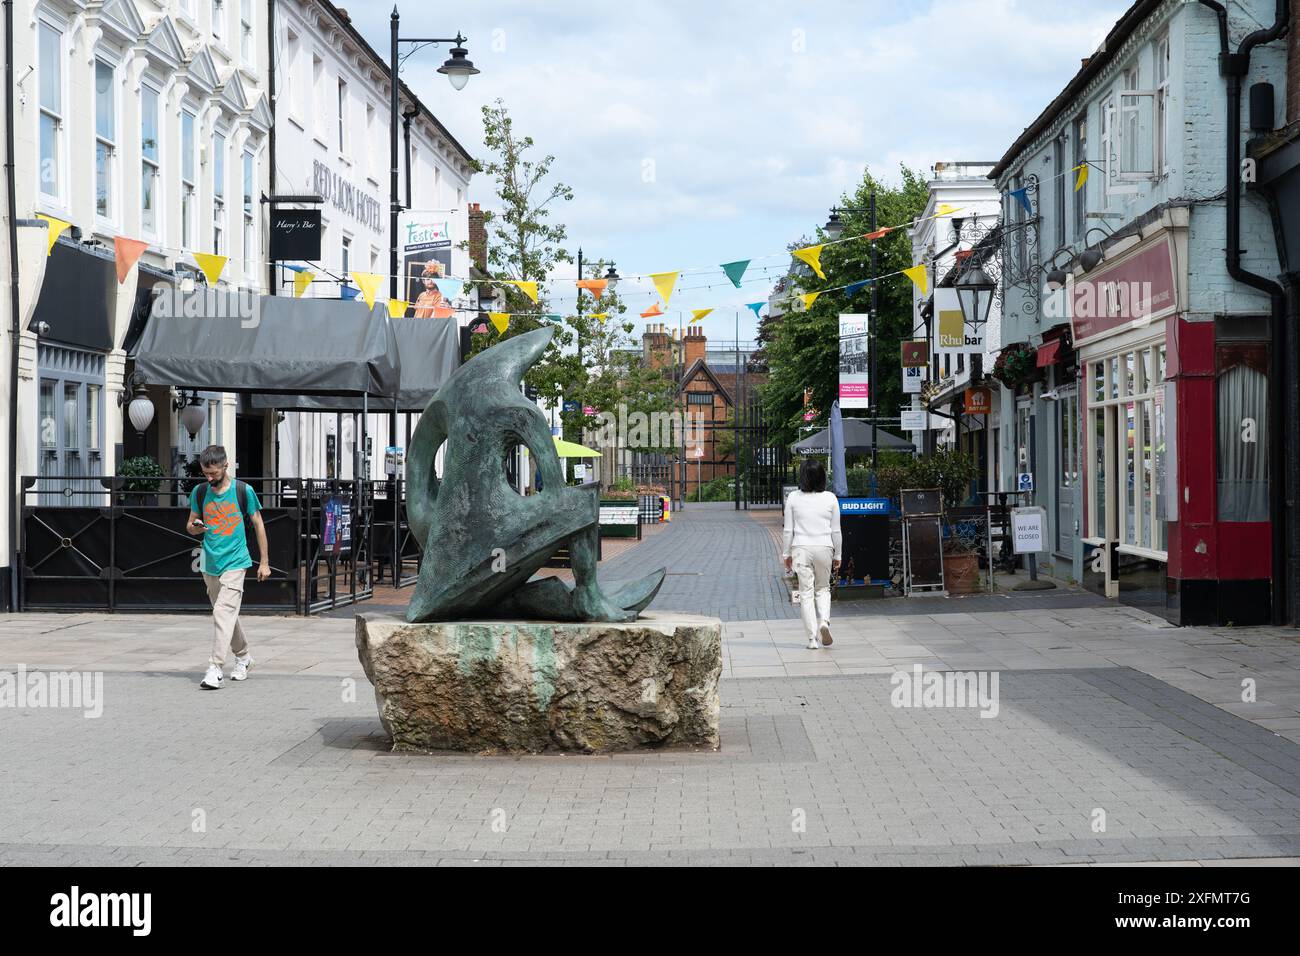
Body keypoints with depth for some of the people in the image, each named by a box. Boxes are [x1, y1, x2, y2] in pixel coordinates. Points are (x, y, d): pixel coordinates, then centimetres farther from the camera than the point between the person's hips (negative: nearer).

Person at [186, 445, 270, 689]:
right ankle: (243, 656, 36)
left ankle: (215, 669, -22)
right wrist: (196, 527, -12)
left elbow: (258, 524, 4)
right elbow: (190, 526, 14)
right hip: (210, 563, 5)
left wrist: (264, 562, 4)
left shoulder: (243, 491, -5)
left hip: (235, 562, -5)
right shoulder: (199, 492, 5)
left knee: (223, 613, -17)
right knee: (227, 614, 16)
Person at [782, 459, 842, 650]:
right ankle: (824, 621, -7)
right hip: (824, 548, 1)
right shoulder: (830, 499, -2)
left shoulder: (793, 498, -4)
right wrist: (837, 555, 13)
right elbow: (836, 531, 2)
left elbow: (788, 530, -1)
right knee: (823, 588, 19)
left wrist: (786, 554, 9)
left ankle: (812, 639, 0)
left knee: (806, 593, 4)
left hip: (801, 549, -1)